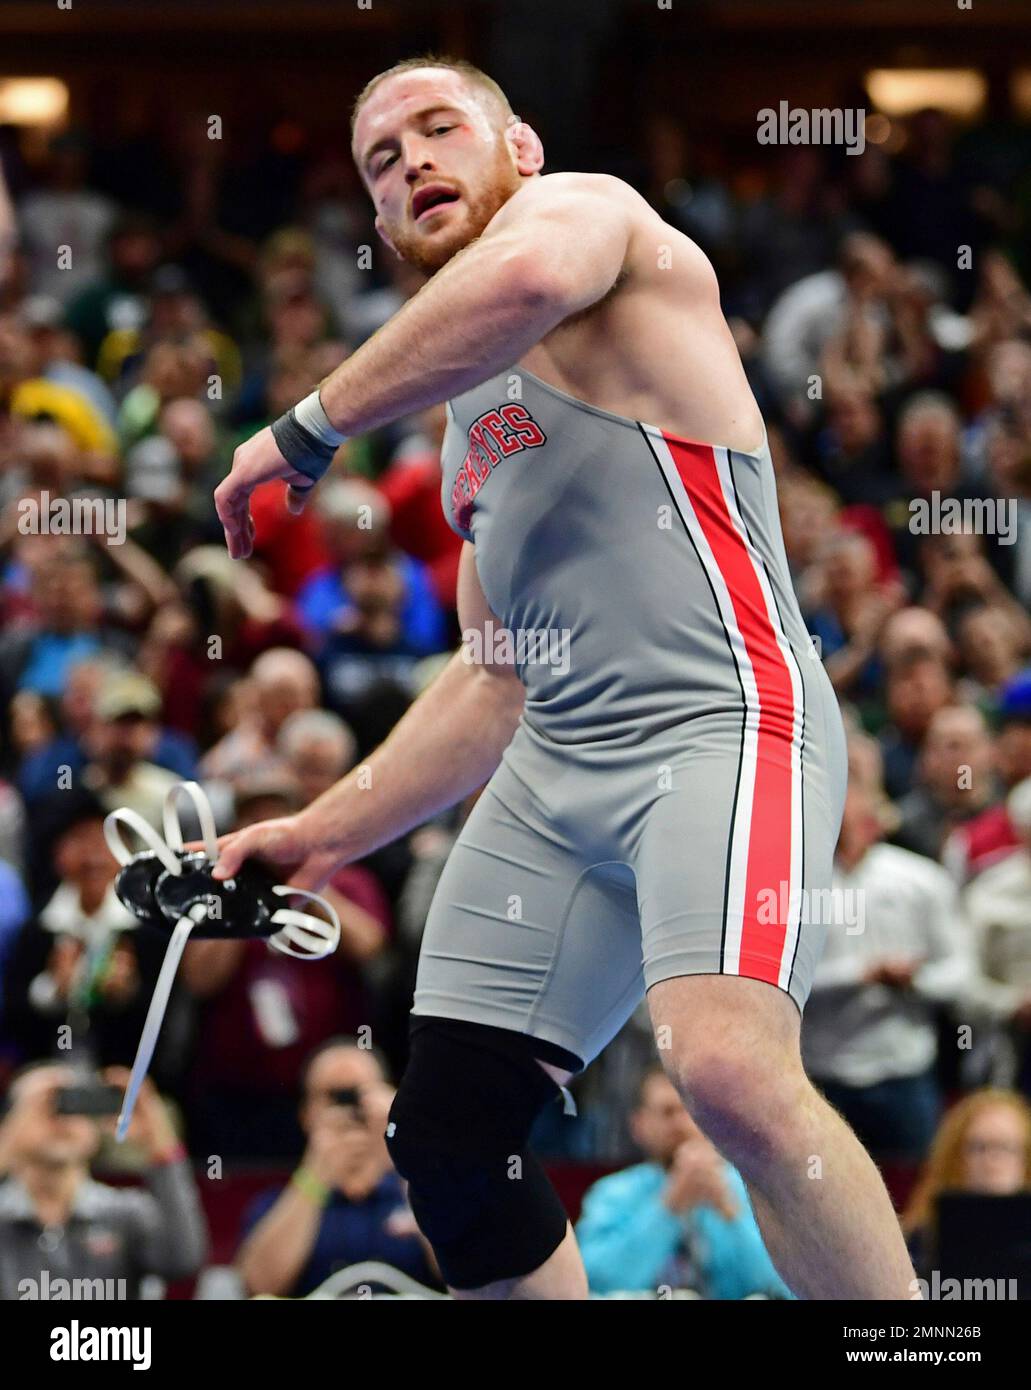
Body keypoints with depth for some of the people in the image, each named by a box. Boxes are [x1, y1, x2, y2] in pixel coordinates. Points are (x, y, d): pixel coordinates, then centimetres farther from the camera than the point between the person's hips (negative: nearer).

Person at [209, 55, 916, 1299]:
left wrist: (308, 429, -18)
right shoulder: (474, 416, 29)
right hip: (552, 774, 10)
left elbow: (529, 274, -25)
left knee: (729, 1071, -32)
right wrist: (328, 832, 27)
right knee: (445, 1139, 2)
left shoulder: (580, 206, 3)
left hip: (718, 724, -10)